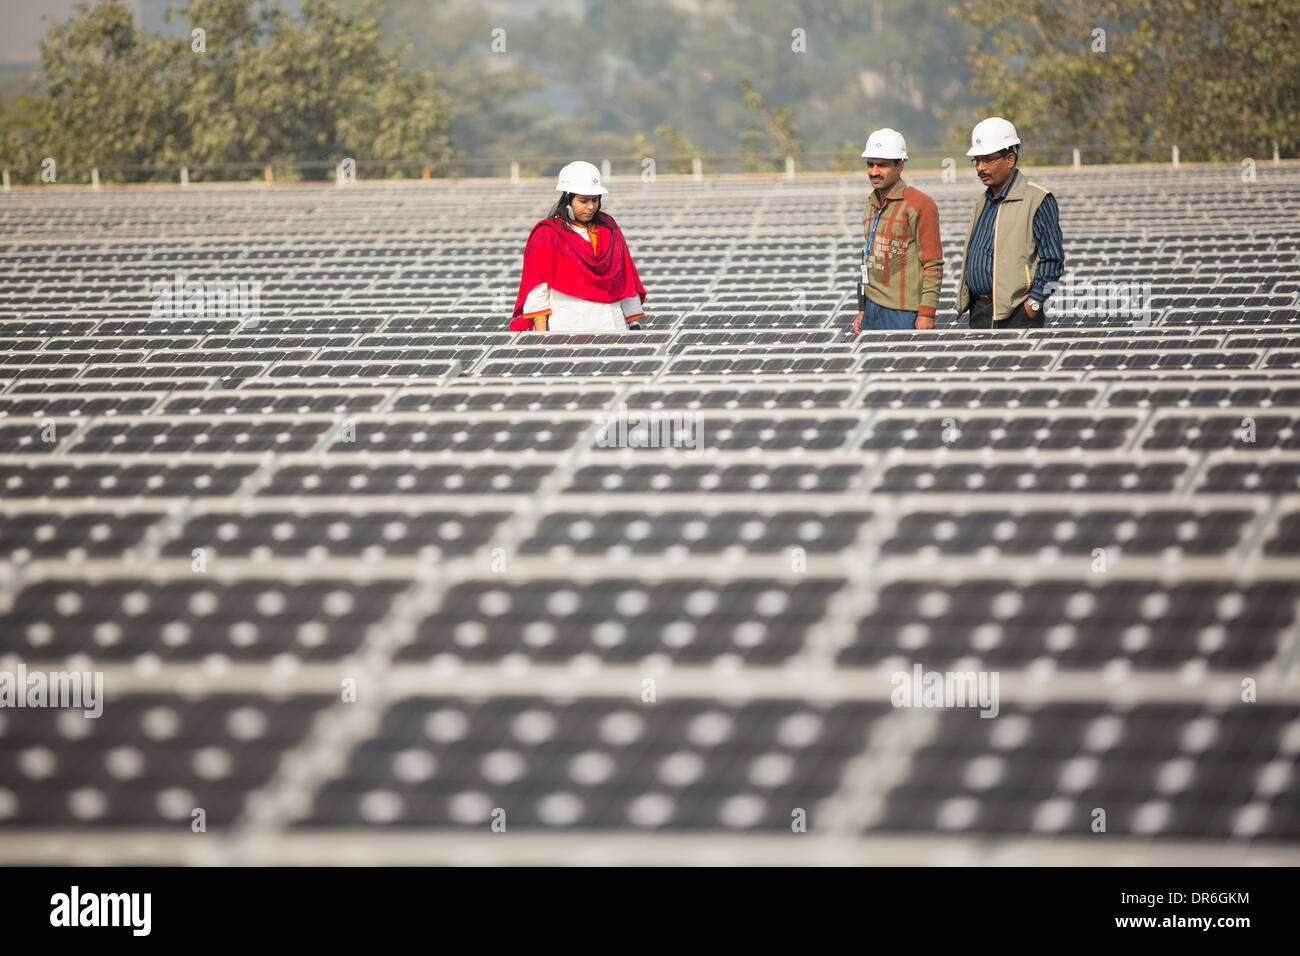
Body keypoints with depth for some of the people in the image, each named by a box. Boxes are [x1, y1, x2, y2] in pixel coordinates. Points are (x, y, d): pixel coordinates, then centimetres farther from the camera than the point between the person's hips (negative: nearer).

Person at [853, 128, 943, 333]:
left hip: (903, 313, -7)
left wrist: (927, 313, -15)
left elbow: (933, 264, -10)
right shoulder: (872, 204, 16)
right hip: (872, 309, 7)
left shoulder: (920, 204, -8)